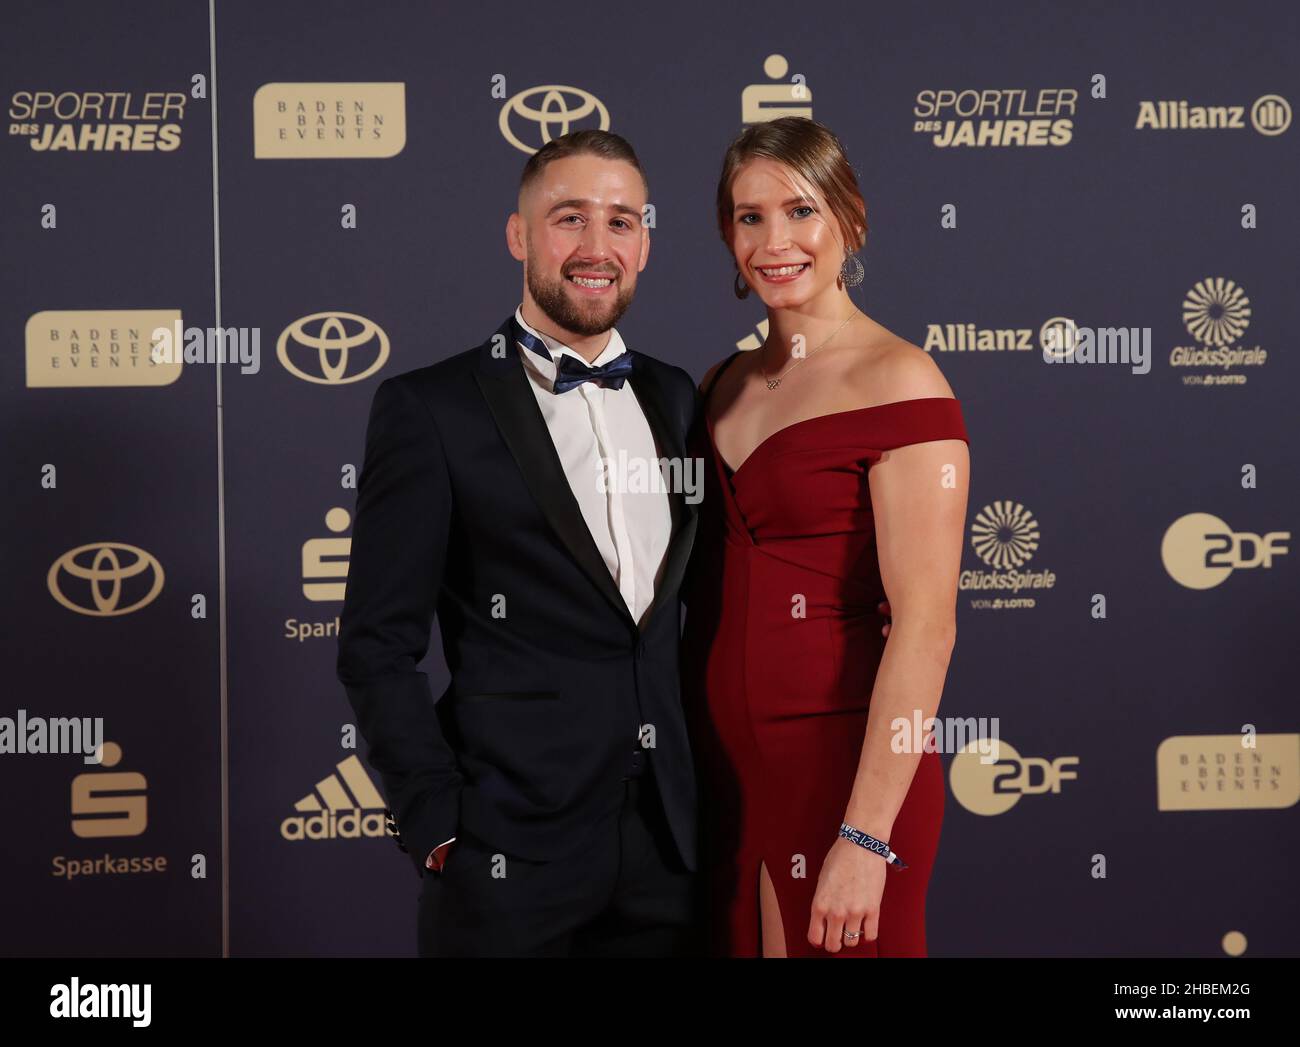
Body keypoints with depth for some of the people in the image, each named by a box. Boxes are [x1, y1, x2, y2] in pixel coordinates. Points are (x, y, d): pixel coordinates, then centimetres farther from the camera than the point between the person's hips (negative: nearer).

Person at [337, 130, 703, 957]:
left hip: (670, 850, 4)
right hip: (509, 855, -4)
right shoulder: (430, 410, -5)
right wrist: (440, 828, -12)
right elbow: (379, 647, -6)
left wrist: (709, 789, 6)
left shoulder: (678, 399, 9)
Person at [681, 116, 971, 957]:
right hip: (722, 761, 6)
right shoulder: (727, 384, 10)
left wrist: (867, 834, -20)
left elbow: (926, 622, -17)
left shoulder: (898, 381, -11)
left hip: (839, 762, -6)